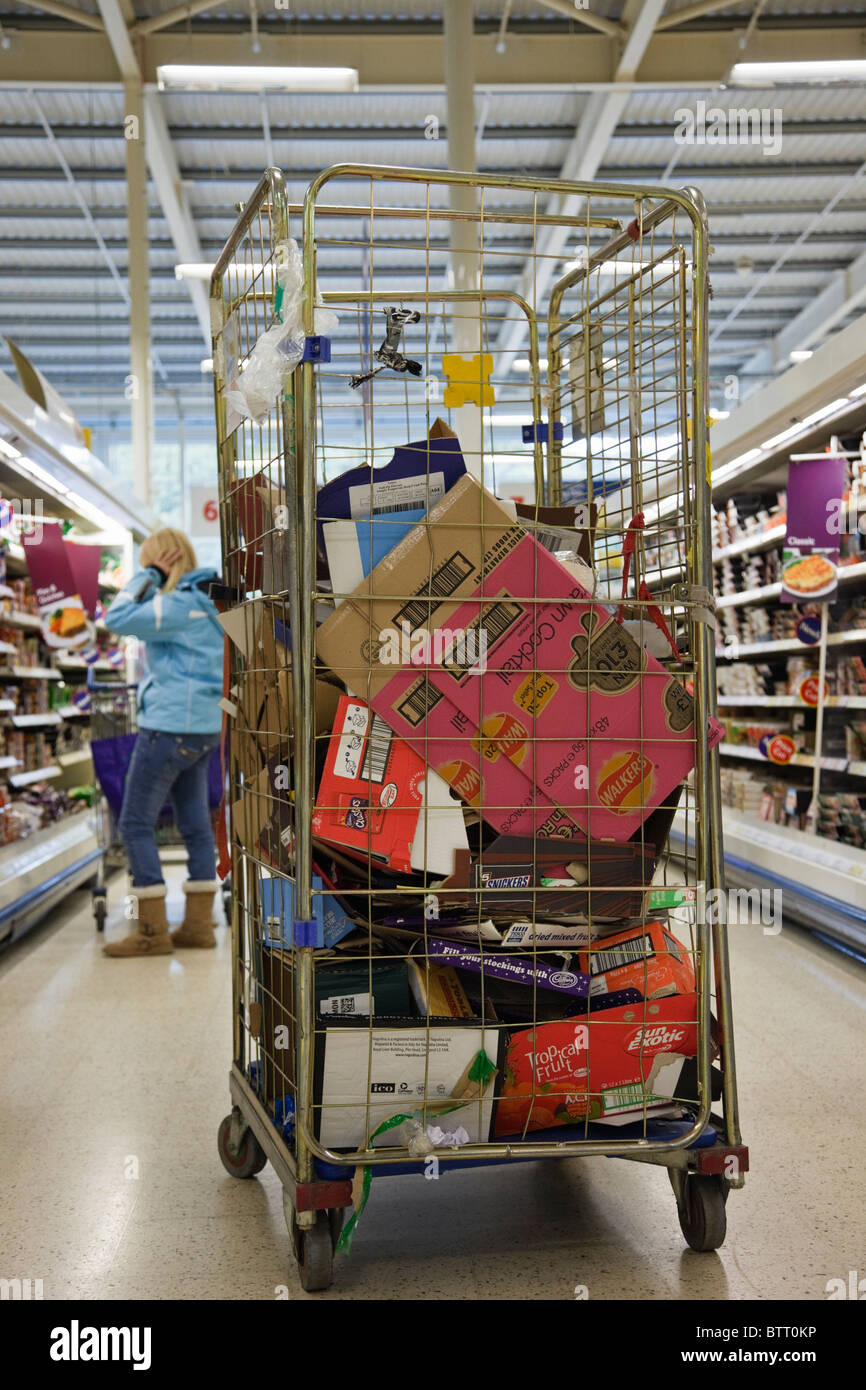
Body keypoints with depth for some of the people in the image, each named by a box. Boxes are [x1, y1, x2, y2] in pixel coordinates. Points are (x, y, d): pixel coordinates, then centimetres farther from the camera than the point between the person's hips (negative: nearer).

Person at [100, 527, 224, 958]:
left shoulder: (180, 605, -15)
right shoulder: (208, 602, 13)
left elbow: (117, 619, -17)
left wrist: (148, 577, -9)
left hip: (169, 726, -10)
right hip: (204, 728, 10)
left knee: (136, 824, -2)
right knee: (196, 824, 11)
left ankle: (152, 932, -1)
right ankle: (199, 924, 16)